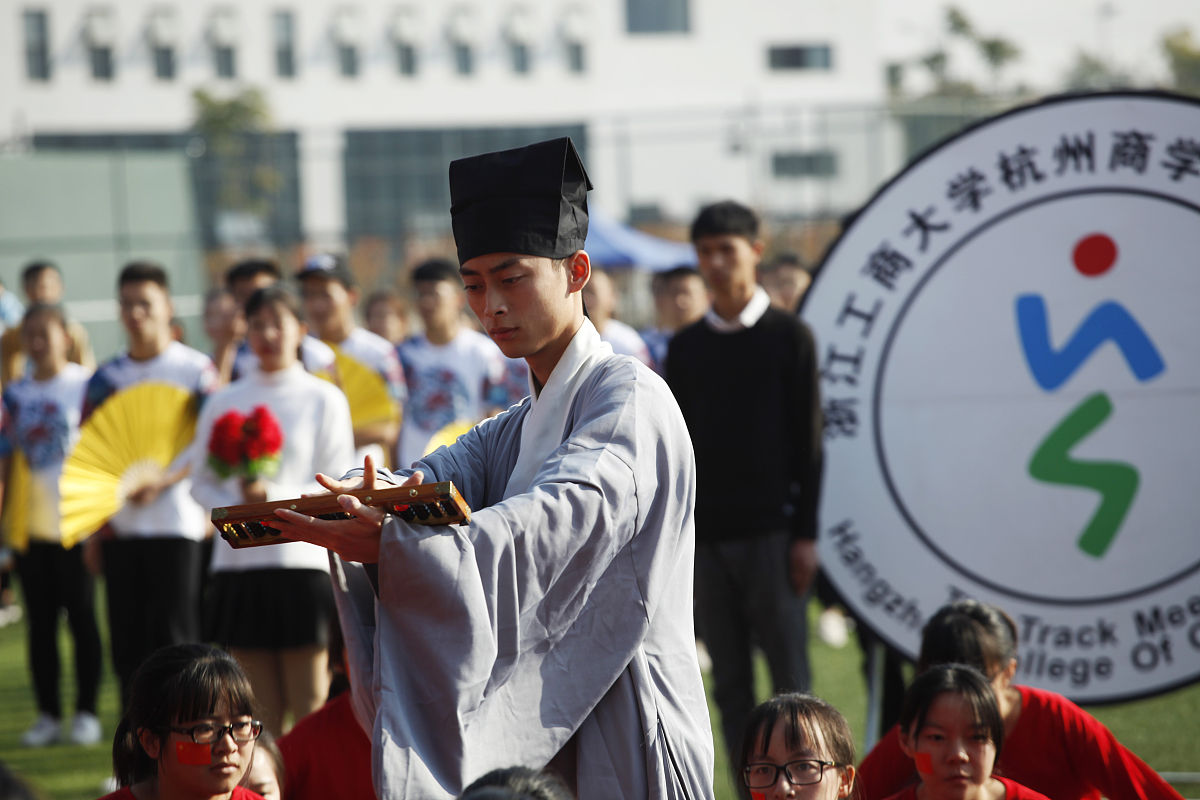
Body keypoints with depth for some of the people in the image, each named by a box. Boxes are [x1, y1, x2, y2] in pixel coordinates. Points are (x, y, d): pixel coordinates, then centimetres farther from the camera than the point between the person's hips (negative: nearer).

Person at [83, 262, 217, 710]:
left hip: (178, 525, -4)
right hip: (119, 528, 4)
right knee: (128, 644, 5)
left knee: (174, 639, -6)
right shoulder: (106, 379, 11)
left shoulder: (196, 370, -1)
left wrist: (162, 481, -18)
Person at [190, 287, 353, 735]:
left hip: (302, 561, -3)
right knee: (260, 714, 3)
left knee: (310, 706, -4)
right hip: (239, 561, 3)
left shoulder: (324, 399, 4)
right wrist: (237, 506, -9)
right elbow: (201, 483, 12)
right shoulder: (223, 403, 12)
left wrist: (277, 497, -16)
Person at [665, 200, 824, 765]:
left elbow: (808, 441, -1)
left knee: (789, 678, -3)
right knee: (730, 684, 3)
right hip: (705, 534, 3)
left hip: (771, 530, -3)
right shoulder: (685, 347, 11)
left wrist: (806, 533, -7)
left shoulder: (788, 336, 2)